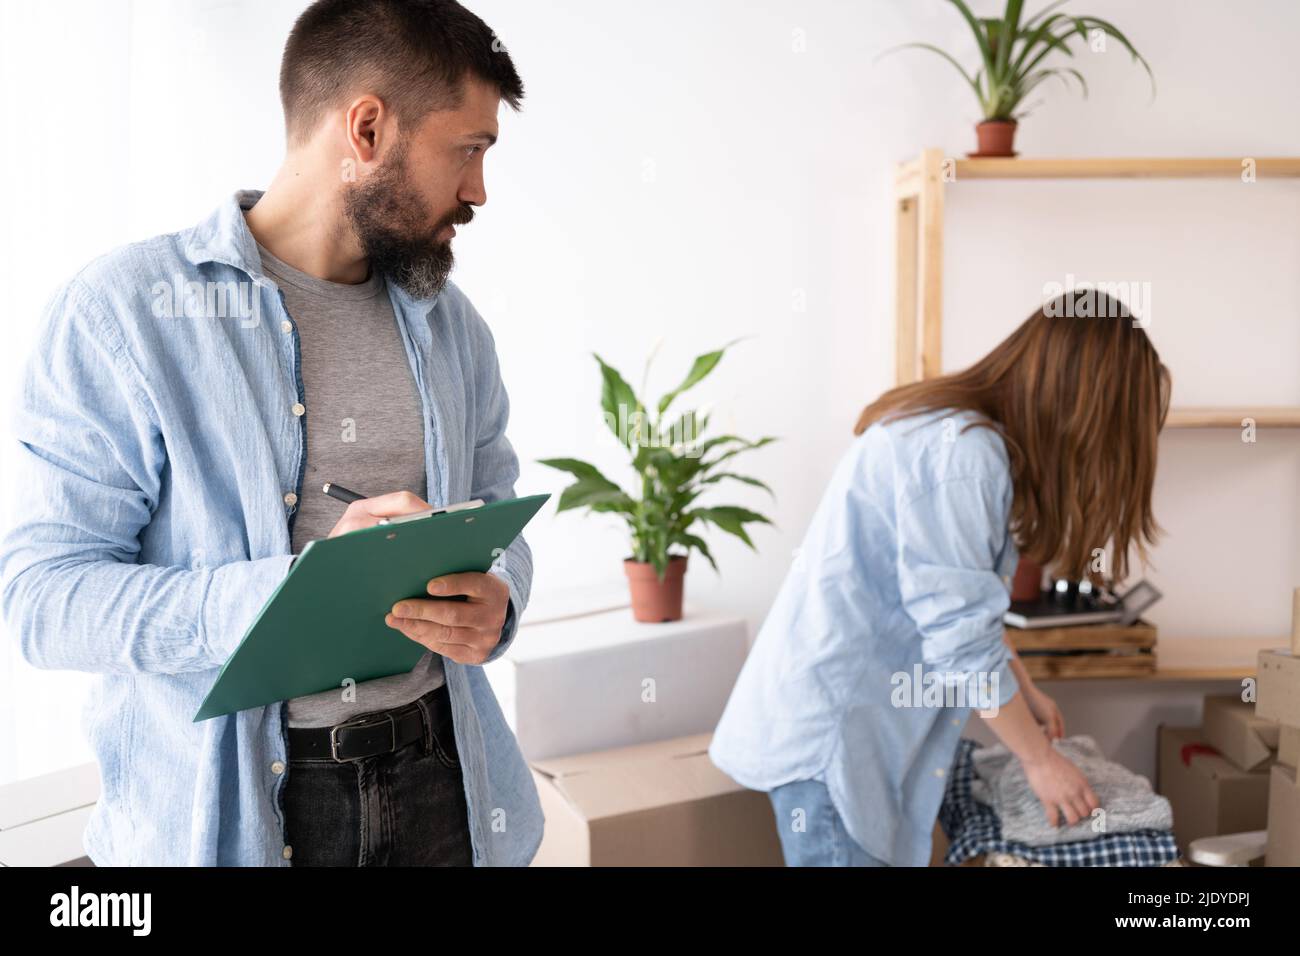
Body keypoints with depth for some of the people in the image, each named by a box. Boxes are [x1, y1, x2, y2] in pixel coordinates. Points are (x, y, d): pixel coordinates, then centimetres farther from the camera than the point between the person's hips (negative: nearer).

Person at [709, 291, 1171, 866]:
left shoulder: (953, 427, 10)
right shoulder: (961, 452, -22)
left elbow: (963, 602, 19)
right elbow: (962, 639, -20)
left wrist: (1024, 692, 22)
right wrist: (1039, 757, -9)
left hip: (853, 712, 10)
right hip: (829, 725, -10)